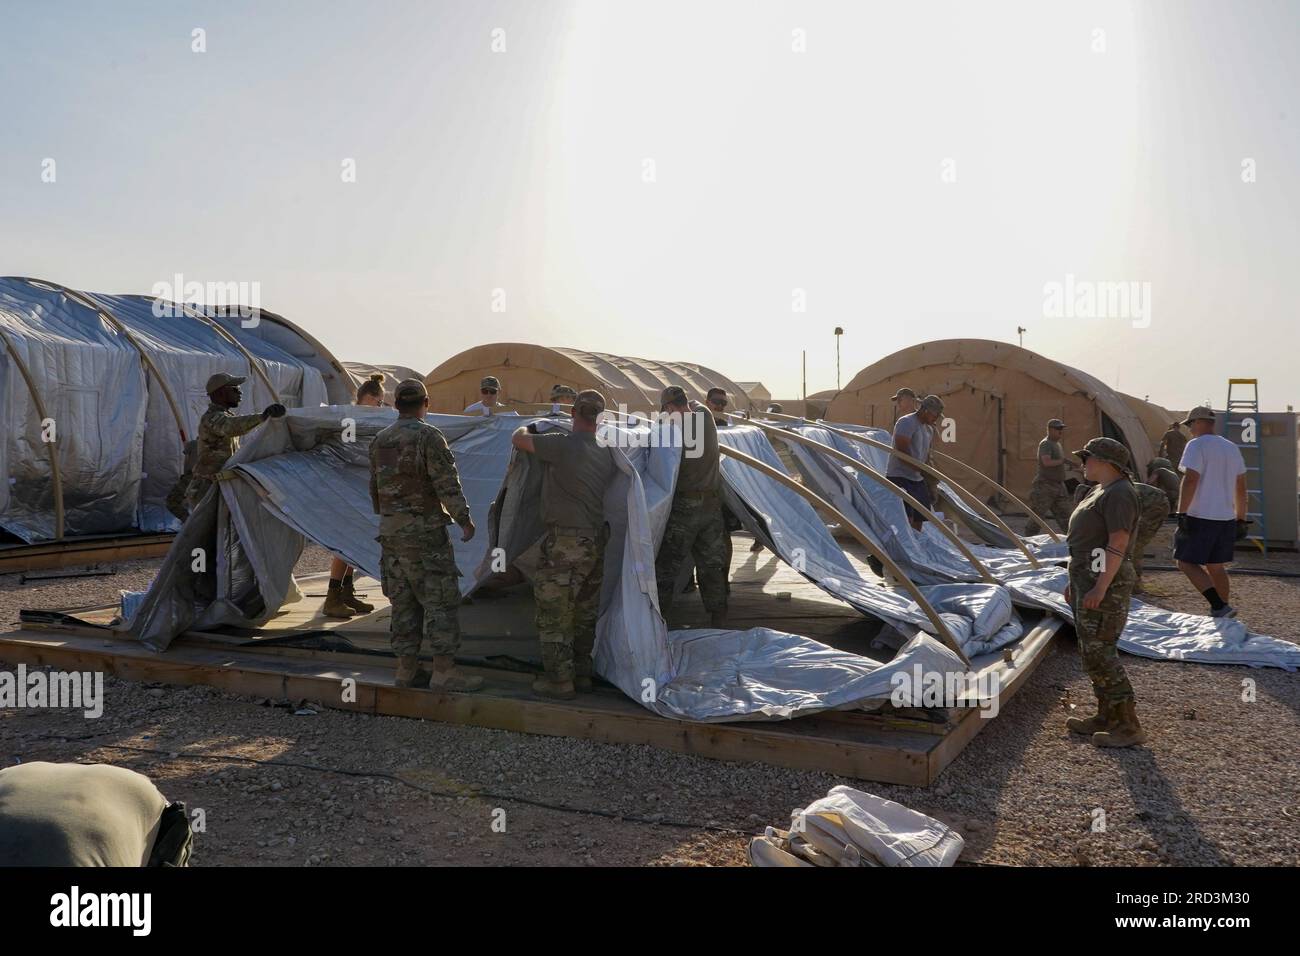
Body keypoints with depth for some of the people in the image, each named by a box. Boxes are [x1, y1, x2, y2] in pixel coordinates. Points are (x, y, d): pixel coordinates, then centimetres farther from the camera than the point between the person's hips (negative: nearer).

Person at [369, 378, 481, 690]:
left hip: (391, 533, 7)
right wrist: (465, 520, -7)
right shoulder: (429, 436, -12)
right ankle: (444, 672, -4)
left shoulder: (378, 441, 10)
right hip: (424, 531, -7)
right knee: (441, 600, -3)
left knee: (403, 602, 11)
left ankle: (407, 670, 15)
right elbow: (447, 484, -16)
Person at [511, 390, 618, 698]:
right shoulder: (607, 452, 5)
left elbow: (518, 439, -9)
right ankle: (582, 674, 27)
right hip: (596, 542, 7)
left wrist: (528, 428, 13)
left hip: (565, 545, -7)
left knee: (554, 616, 3)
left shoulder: (562, 444, -16)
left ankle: (560, 681, 8)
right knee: (585, 615, 17)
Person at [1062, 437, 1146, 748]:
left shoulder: (1119, 493, -15)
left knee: (1099, 652, -10)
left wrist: (1100, 587, -27)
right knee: (1092, 650, 15)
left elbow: (1118, 543, -23)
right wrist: (1075, 581, 22)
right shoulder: (1100, 491, 18)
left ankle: (1128, 725, -5)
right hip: (1088, 578, 11)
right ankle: (1106, 716, 24)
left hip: (1105, 582, -11)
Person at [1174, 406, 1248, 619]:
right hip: (1226, 518, 8)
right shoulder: (1232, 448, 16)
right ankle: (1221, 610, 20)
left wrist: (1181, 514, -18)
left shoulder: (1197, 445, -8)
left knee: (1186, 562, -3)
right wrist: (1241, 519, 23)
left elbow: (1190, 480, -18)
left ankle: (1219, 607, -16)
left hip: (1201, 516, -8)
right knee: (1216, 566, 16)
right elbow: (1241, 487, 19)